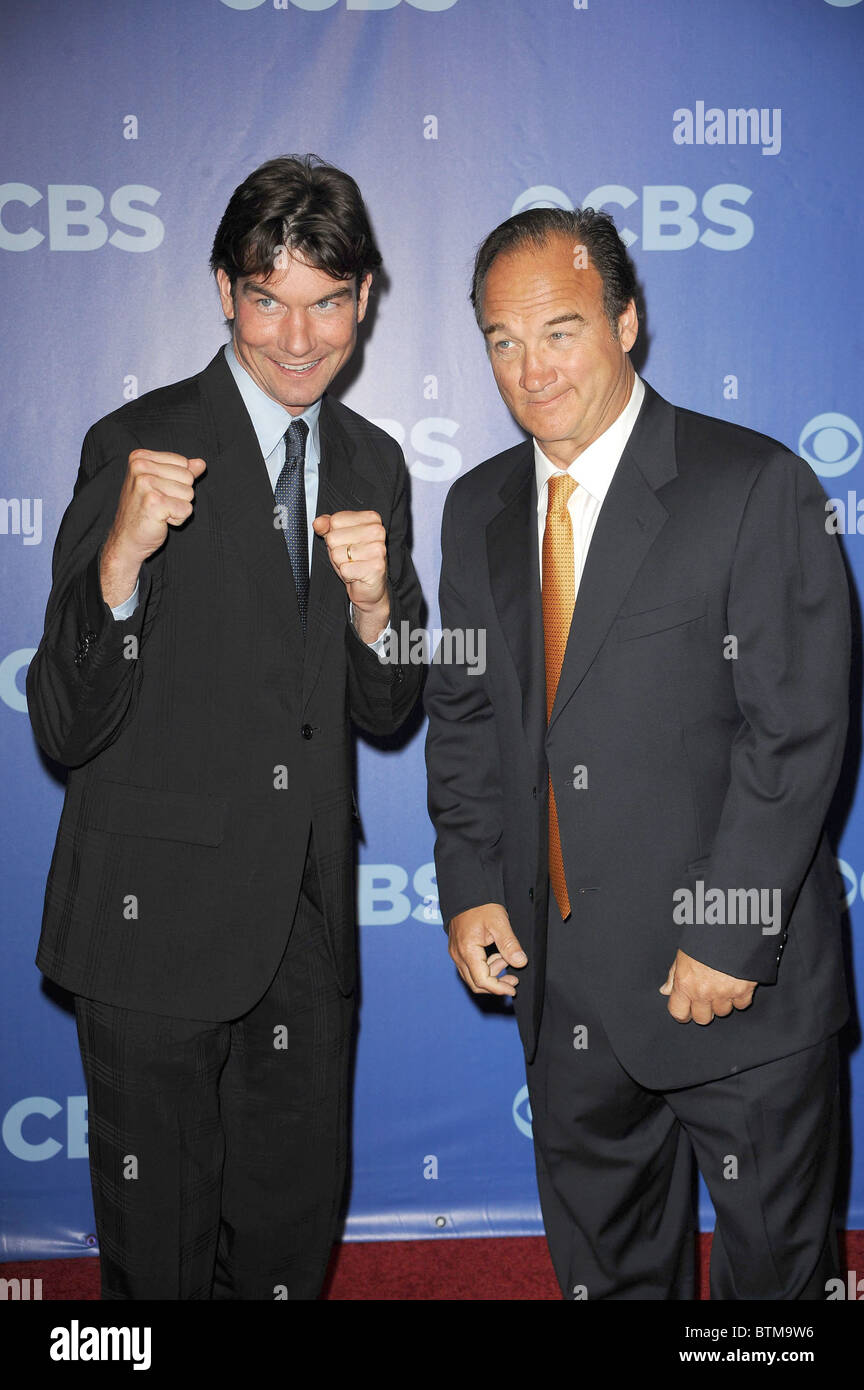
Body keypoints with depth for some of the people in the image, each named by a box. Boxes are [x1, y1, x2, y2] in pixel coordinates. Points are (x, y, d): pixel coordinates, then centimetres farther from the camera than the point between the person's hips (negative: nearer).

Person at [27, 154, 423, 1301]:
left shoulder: (373, 462, 6)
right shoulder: (139, 444, -11)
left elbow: (387, 711, 9)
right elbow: (66, 727, -15)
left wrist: (373, 600, -13)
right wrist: (123, 553, -31)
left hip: (308, 921, 5)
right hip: (159, 915, -4)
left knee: (295, 1228, 19)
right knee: (159, 1246, 12)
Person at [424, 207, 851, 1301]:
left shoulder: (755, 486, -12)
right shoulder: (478, 507, 6)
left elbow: (798, 729, -15)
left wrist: (729, 934, -18)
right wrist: (470, 888, 0)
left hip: (744, 972, -5)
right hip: (562, 975, 5)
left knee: (777, 1257, 14)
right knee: (600, 1255, 21)